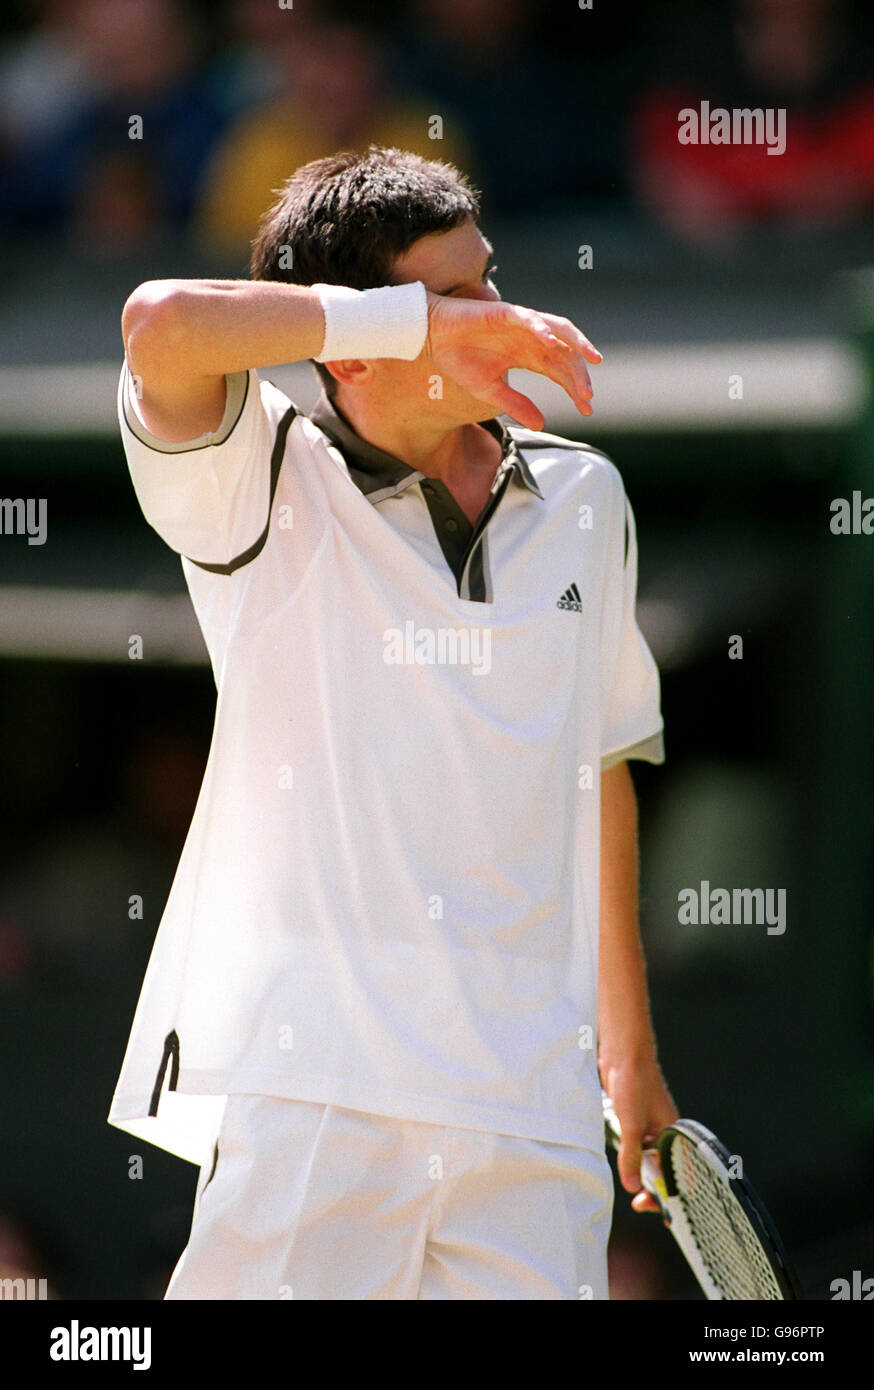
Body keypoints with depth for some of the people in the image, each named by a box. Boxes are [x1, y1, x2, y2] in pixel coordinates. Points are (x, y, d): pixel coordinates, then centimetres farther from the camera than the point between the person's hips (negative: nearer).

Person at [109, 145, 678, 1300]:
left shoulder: (582, 500, 16)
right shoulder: (270, 491, 1)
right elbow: (161, 326, -19)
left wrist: (630, 1052, 28)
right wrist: (422, 321, -14)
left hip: (532, 1111, 4)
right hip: (309, 1090, -4)